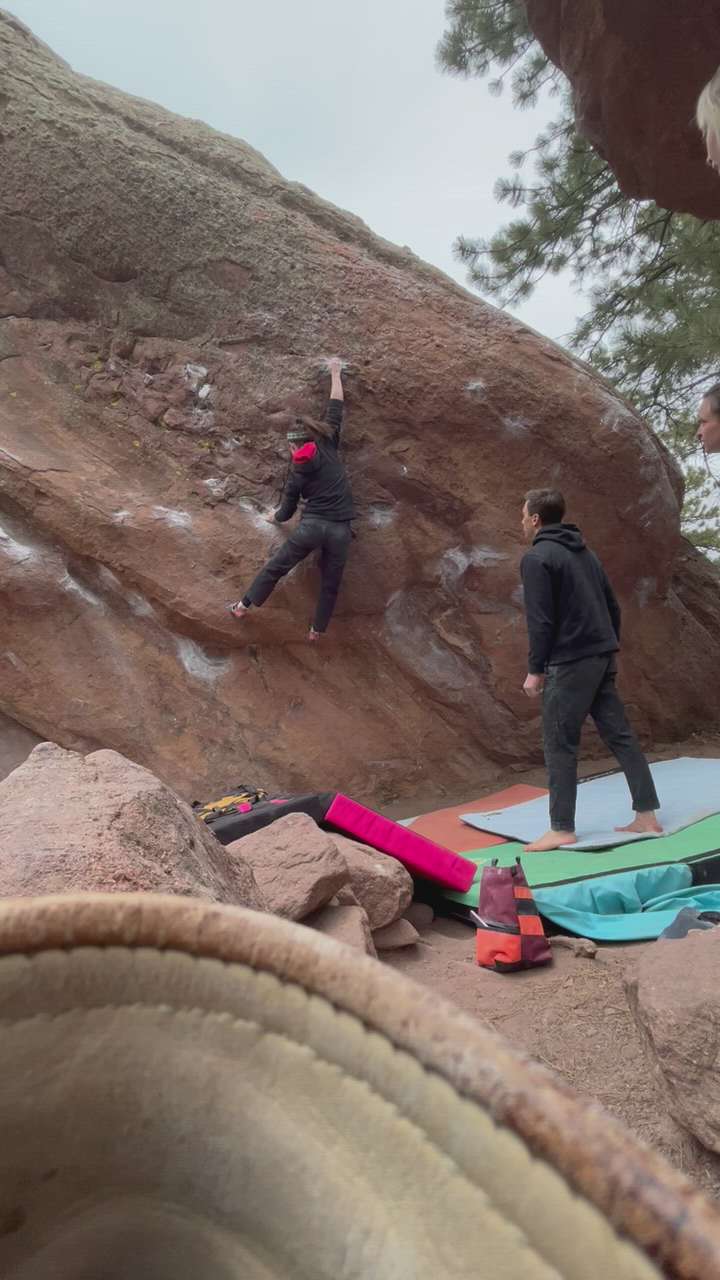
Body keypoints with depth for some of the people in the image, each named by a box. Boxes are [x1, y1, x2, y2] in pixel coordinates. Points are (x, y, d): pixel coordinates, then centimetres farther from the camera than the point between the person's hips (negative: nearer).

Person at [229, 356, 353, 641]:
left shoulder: (296, 474, 5)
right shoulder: (328, 446, 4)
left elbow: (287, 512, 13)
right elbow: (336, 407, 13)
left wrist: (274, 517, 35)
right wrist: (335, 374, 23)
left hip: (312, 526, -1)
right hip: (340, 530, 1)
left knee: (275, 568, 12)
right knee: (330, 583, 14)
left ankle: (243, 606, 17)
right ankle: (317, 630, 22)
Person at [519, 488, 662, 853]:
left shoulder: (536, 558, -9)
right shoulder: (585, 552, 17)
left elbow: (540, 620, -15)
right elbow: (613, 606, 18)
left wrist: (535, 669, -10)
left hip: (569, 663, -8)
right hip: (601, 658, 8)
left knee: (560, 744, -1)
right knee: (619, 734, 10)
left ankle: (562, 829, 4)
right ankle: (646, 815, 15)